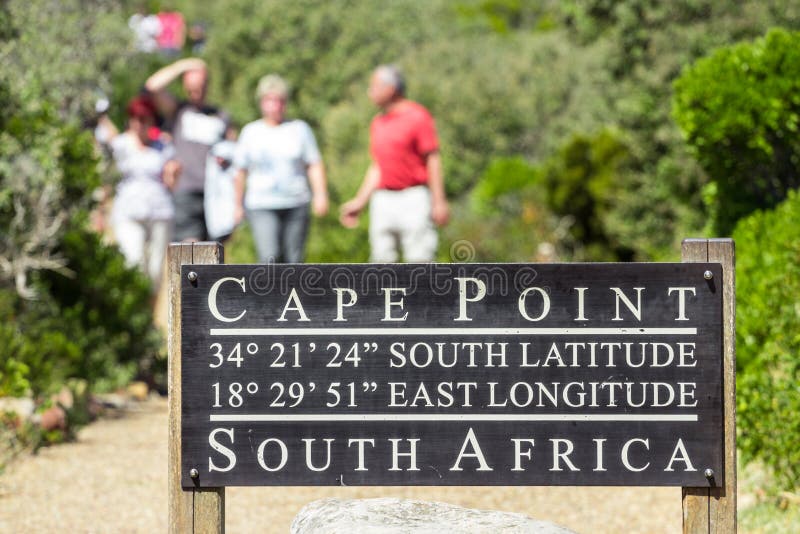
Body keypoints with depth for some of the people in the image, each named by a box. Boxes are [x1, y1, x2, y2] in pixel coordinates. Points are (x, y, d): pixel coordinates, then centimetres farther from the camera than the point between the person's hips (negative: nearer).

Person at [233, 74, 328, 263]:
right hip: (262, 206, -1)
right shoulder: (251, 132, 7)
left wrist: (320, 195, -9)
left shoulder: (300, 129, 7)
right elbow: (241, 171, 11)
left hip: (296, 205, 1)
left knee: (293, 260, 3)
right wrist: (238, 205, 11)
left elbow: (315, 166, 4)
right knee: (269, 258, -18)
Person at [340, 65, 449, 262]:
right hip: (383, 200, 7)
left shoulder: (417, 116, -7)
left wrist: (439, 202, -15)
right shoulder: (378, 122, 15)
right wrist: (359, 202, 15)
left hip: (414, 199, -7)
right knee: (381, 260, 5)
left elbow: (433, 160, -9)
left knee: (419, 260, -9)